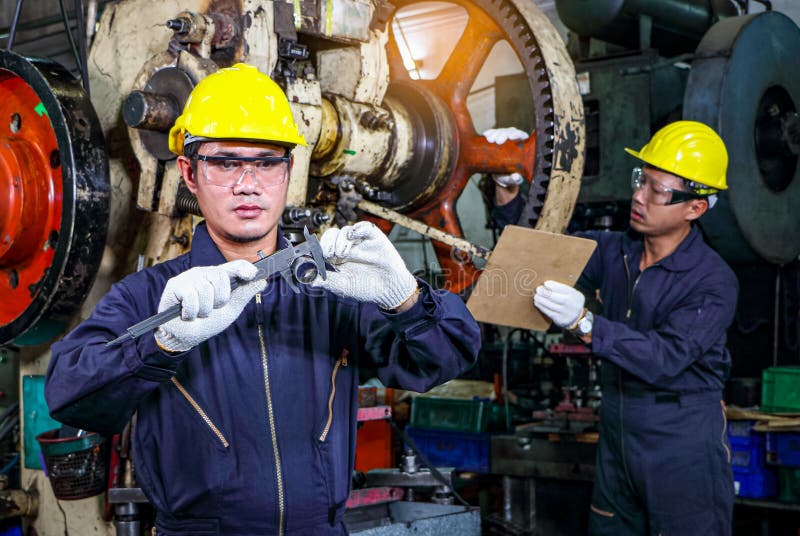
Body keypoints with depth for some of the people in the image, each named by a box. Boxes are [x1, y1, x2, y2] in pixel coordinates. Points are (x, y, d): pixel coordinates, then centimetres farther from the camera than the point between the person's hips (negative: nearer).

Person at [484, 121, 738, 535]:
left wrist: (585, 325, -36)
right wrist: (507, 189, -5)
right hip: (617, 428, 6)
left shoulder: (714, 282, -15)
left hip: (683, 442, -6)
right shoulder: (612, 252, 4)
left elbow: (664, 359, -26)